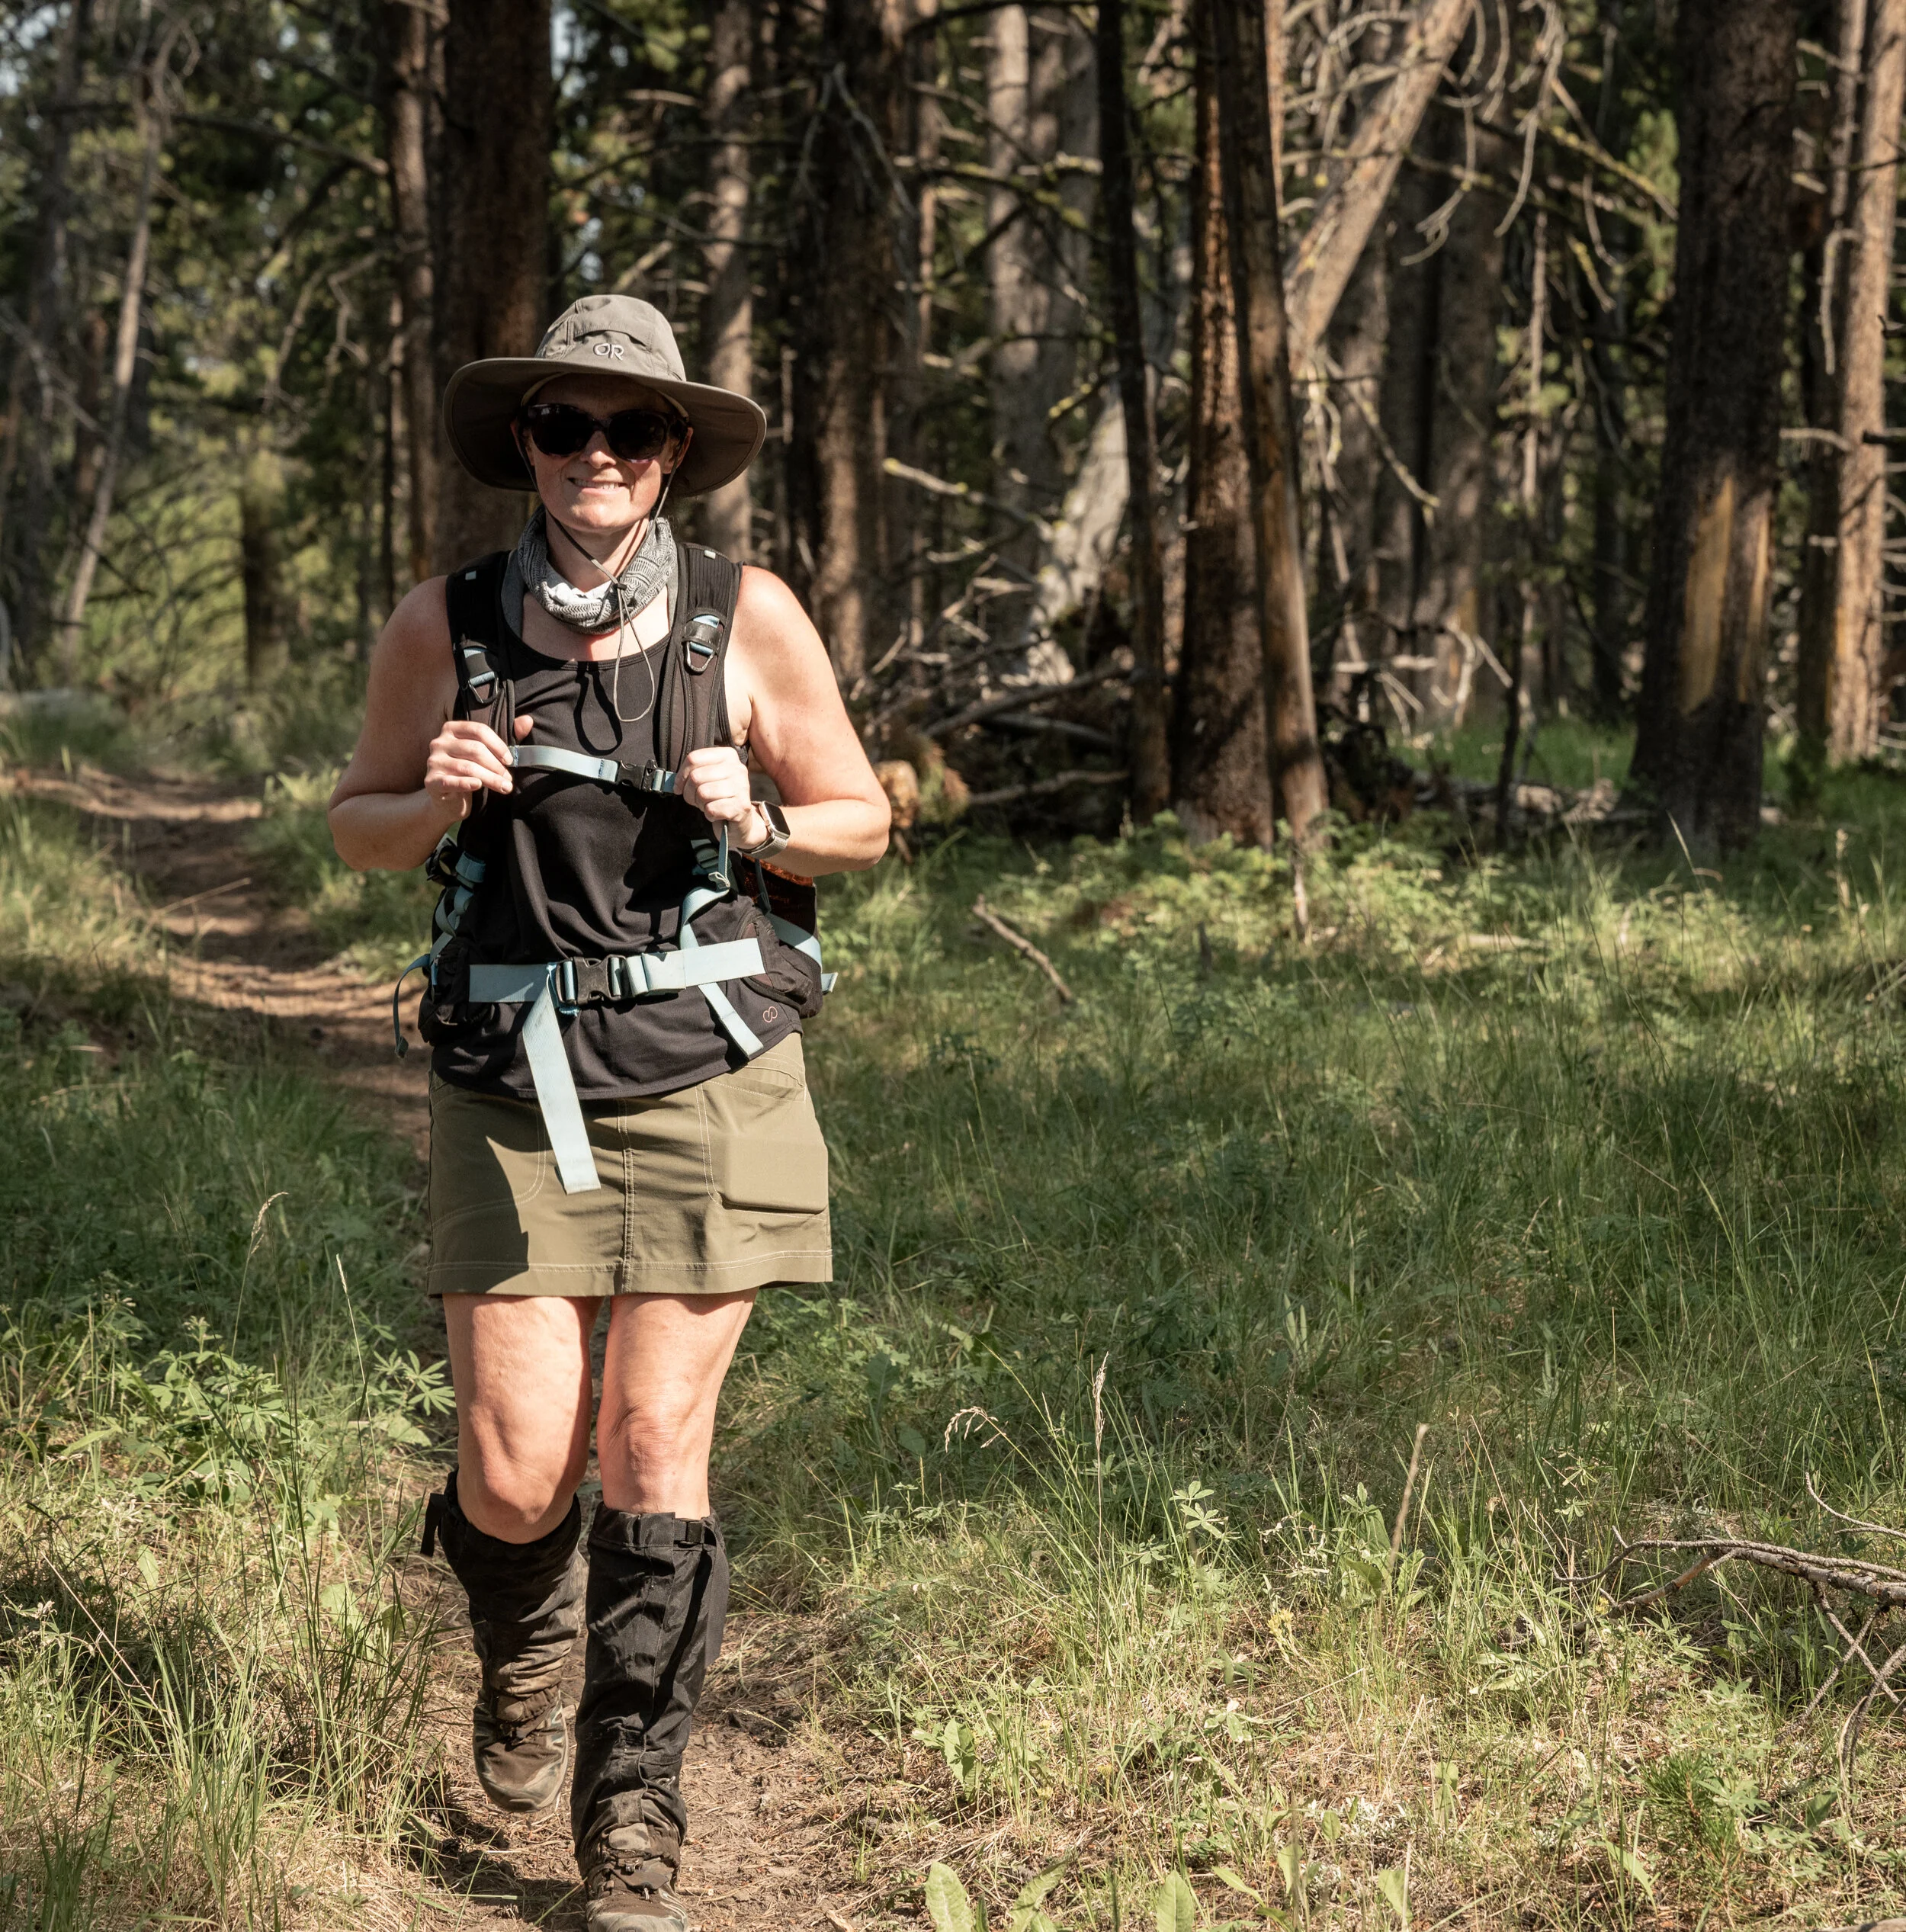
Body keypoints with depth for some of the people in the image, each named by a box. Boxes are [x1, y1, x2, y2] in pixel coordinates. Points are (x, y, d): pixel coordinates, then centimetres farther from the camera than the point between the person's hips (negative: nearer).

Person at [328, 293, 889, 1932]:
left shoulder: (749, 620, -3)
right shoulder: (444, 625, -1)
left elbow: (862, 822, 7)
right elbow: (357, 824, 11)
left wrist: (755, 824, -13)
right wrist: (437, 802, -11)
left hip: (708, 1076, -1)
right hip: (514, 1087, 1)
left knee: (655, 1449, -4)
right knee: (513, 1474, -3)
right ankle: (525, 1643, 35)